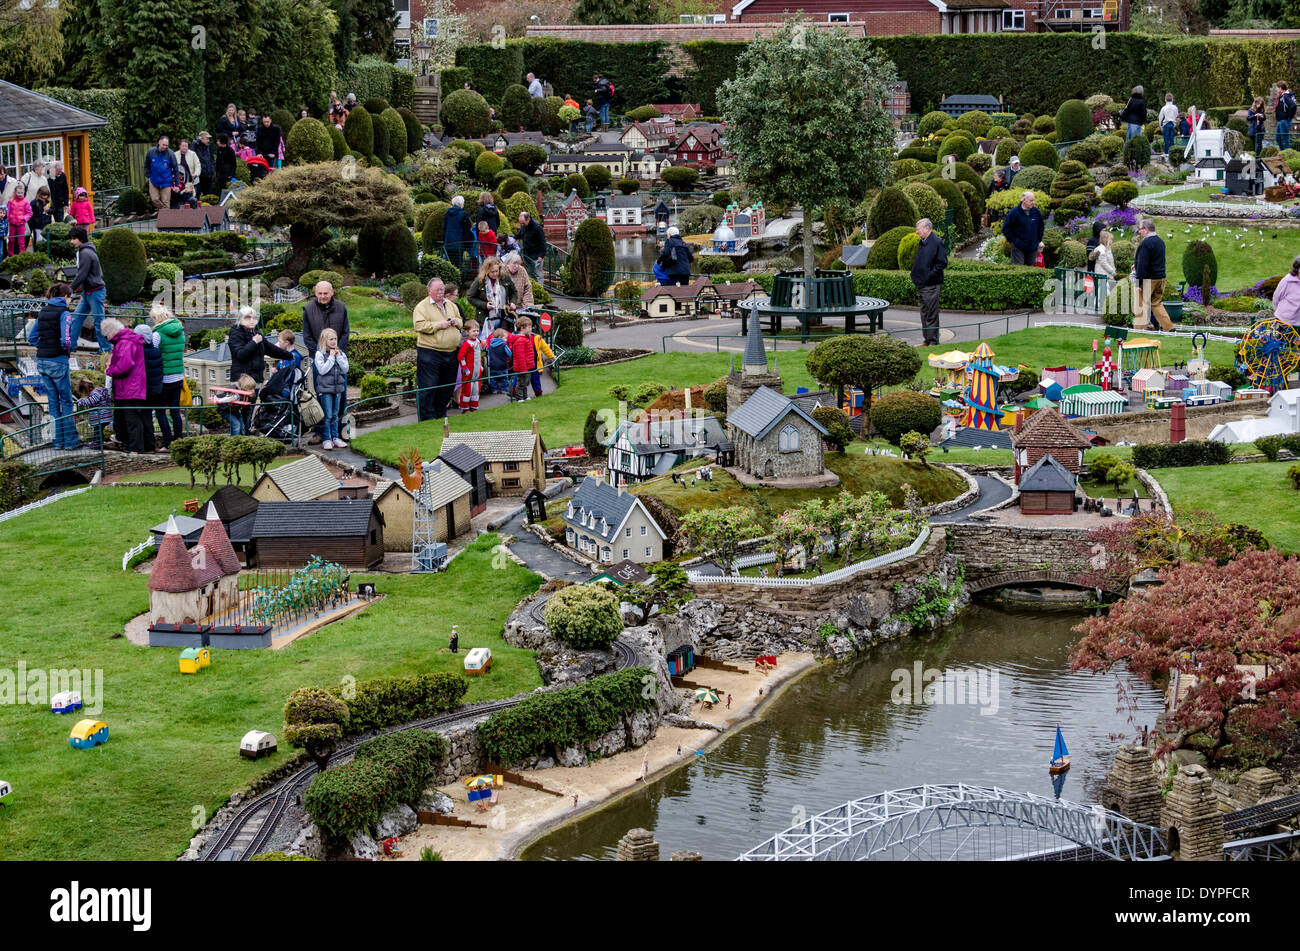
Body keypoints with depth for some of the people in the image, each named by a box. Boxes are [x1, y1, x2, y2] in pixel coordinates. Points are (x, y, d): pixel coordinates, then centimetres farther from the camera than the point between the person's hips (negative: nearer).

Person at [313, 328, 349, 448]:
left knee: (335, 415, 11)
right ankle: (327, 439, 1)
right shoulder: (320, 354, -6)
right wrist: (331, 357, -14)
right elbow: (322, 370, -16)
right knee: (327, 415, -4)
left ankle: (335, 437, 18)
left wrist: (338, 356, -9)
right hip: (325, 389, -5)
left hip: (338, 388, 5)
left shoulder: (340, 353, 8)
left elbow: (345, 369, -1)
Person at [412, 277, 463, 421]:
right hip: (429, 353, -6)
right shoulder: (422, 307, -5)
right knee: (428, 386, -6)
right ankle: (427, 416, -1)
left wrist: (457, 322, 1)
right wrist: (439, 325, -17)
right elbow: (420, 326, -16)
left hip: (450, 353, 6)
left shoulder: (451, 305, 16)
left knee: (447, 386, 11)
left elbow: (461, 322, 25)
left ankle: (441, 413, 24)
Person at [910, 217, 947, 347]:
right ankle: (927, 340, 19)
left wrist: (930, 275, -17)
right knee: (924, 313, 13)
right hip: (921, 285, 9)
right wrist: (915, 277, 14)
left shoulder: (936, 242, -12)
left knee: (932, 314, -5)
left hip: (931, 286, -9)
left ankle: (933, 341, 0)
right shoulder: (922, 243, 16)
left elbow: (942, 263, -15)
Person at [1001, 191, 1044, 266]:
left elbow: (1041, 228, 21)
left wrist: (1038, 240, 14)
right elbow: (1006, 228, -4)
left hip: (1032, 249, 4)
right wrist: (1013, 240, -7)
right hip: (1018, 248, -4)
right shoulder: (1015, 212, -8)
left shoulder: (1037, 213, 5)